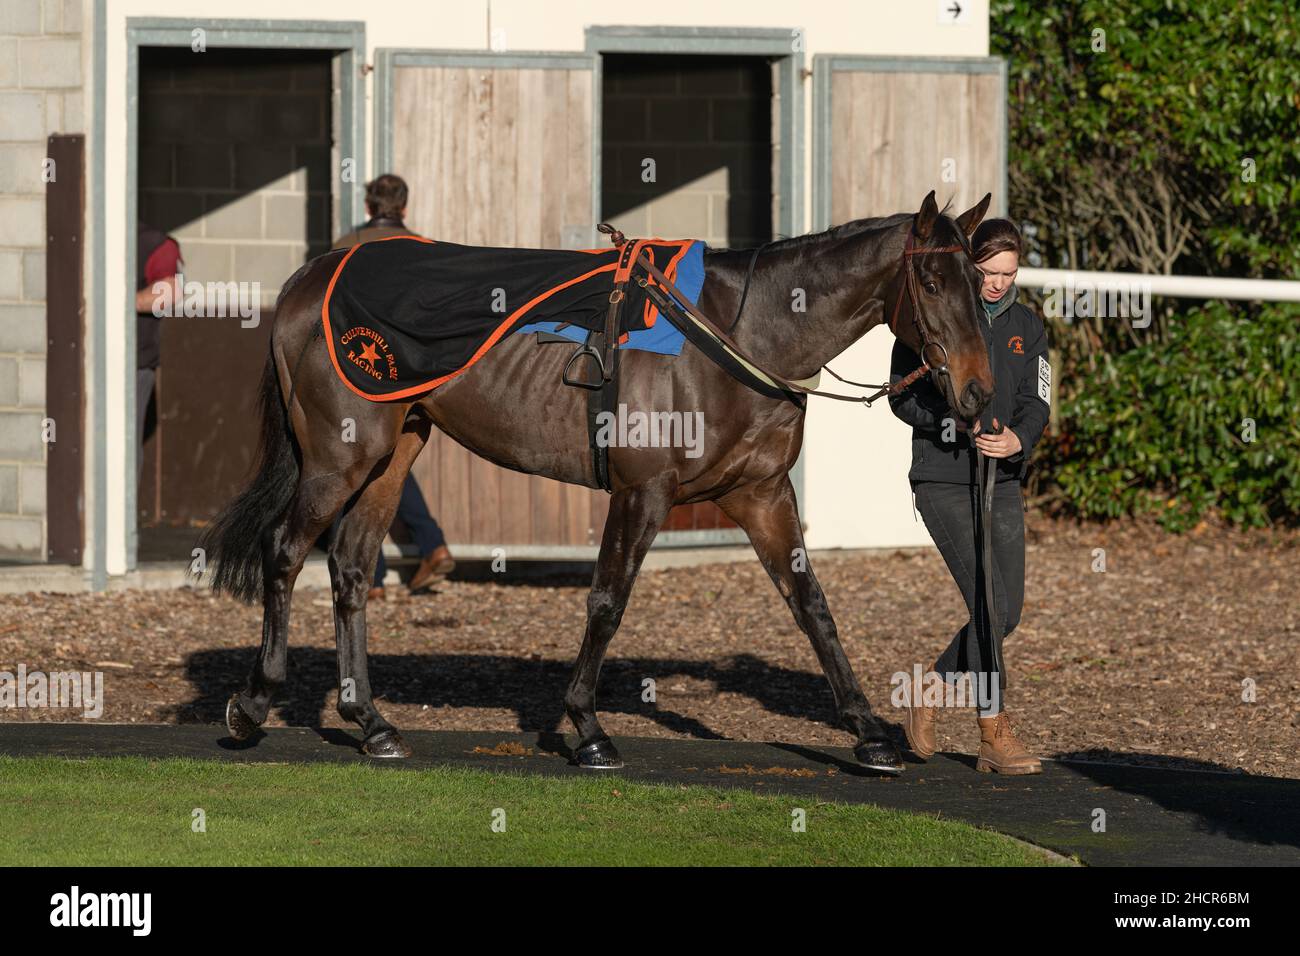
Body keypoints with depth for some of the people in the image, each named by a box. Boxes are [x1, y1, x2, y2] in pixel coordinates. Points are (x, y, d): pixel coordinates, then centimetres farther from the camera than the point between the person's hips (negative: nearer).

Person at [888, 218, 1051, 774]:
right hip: (943, 483, -6)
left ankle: (930, 690, 27)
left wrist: (1017, 440, -21)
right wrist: (957, 422, -21)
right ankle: (995, 737, -7)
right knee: (989, 603, -13)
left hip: (1002, 483, 6)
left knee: (1005, 613, 5)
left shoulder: (1027, 329, 9)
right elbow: (902, 396, -5)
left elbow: (1036, 404, 1)